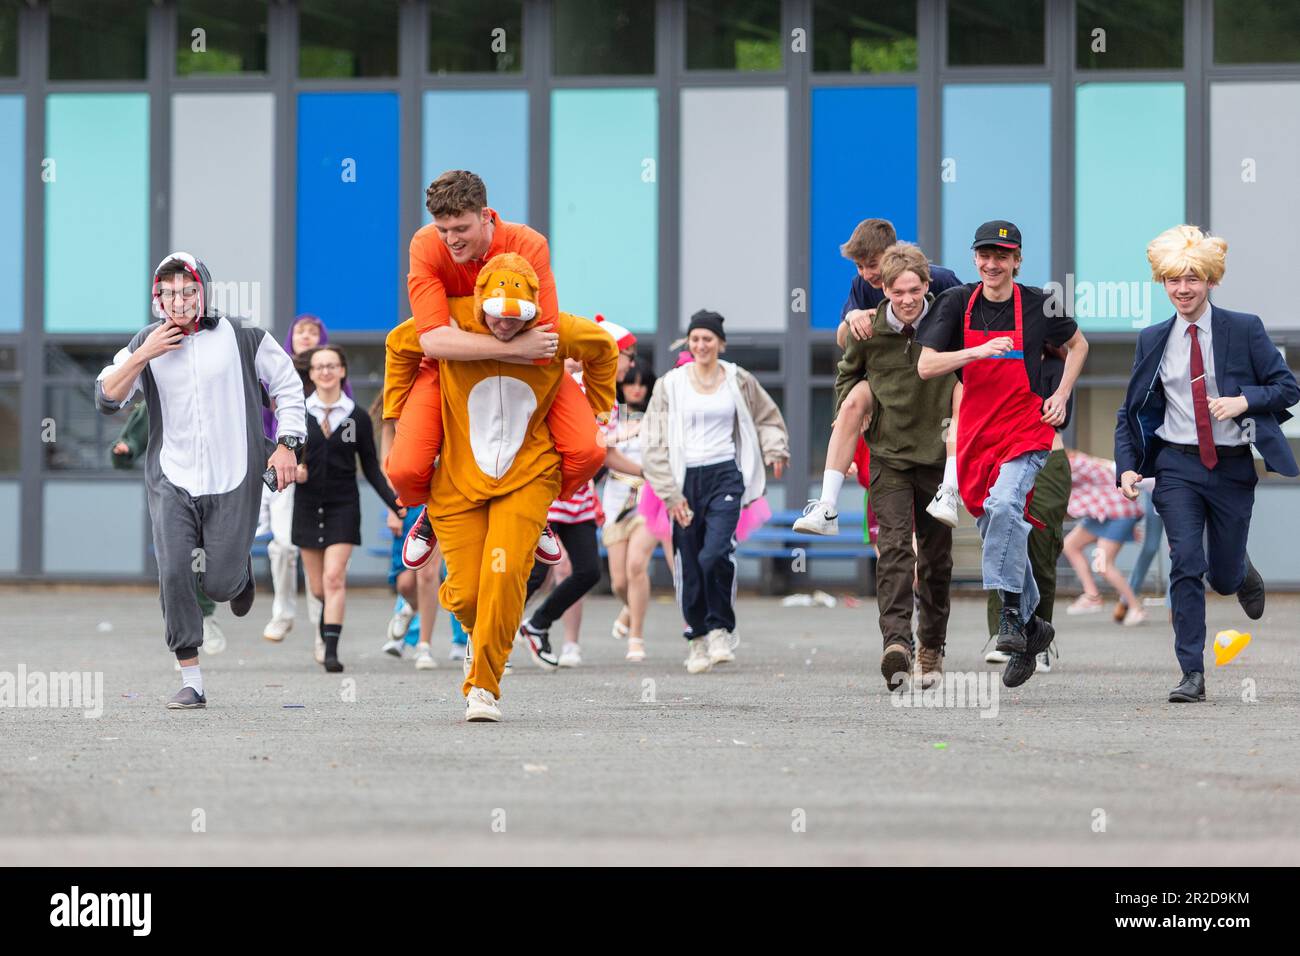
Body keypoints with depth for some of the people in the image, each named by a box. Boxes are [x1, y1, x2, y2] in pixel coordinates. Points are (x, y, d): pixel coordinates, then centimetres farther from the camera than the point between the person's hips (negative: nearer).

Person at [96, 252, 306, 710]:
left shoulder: (241, 338, -1)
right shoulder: (146, 343, 4)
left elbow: (288, 386, 8)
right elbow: (107, 397, -3)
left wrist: (287, 444, 0)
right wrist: (143, 356, -14)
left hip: (232, 481, -1)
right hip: (171, 482, 2)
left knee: (220, 584, -4)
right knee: (173, 574, -12)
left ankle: (241, 571, 36)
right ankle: (190, 680, -4)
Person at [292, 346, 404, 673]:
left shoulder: (358, 418, 3)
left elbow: (371, 468, 6)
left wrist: (394, 502, -4)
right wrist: (291, 469, -16)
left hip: (343, 505, -1)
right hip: (307, 506, 1)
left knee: (334, 578, -15)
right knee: (318, 588, 5)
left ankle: (331, 651, -16)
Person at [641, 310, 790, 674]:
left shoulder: (739, 381, 7)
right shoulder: (670, 385, 4)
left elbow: (768, 418, 22)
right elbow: (655, 443, 1)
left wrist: (775, 451, 2)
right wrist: (670, 494, -6)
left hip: (725, 476, -1)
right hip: (686, 479, 1)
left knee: (715, 555, -21)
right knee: (689, 565, 1)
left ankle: (721, 628, -4)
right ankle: (697, 639, 16)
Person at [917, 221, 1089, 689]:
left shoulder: (1038, 305, -2)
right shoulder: (957, 303, 0)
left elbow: (1077, 343, 18)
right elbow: (925, 366, -7)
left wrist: (1062, 395, 5)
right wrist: (978, 351, -21)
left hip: (1027, 430, -3)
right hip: (976, 434, 3)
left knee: (1005, 506, -29)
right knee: (995, 530, 9)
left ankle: (1010, 611, -27)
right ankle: (1032, 627, 23)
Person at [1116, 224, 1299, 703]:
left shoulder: (1244, 330, -2)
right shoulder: (1152, 340, 5)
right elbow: (1130, 410, 11)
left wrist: (1244, 401, -19)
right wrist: (1127, 467, -1)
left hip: (1233, 467, -1)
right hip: (1178, 466, 1)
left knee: (1223, 576, 7)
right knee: (1186, 565, -14)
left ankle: (1243, 573, 46)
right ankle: (1192, 674, -10)